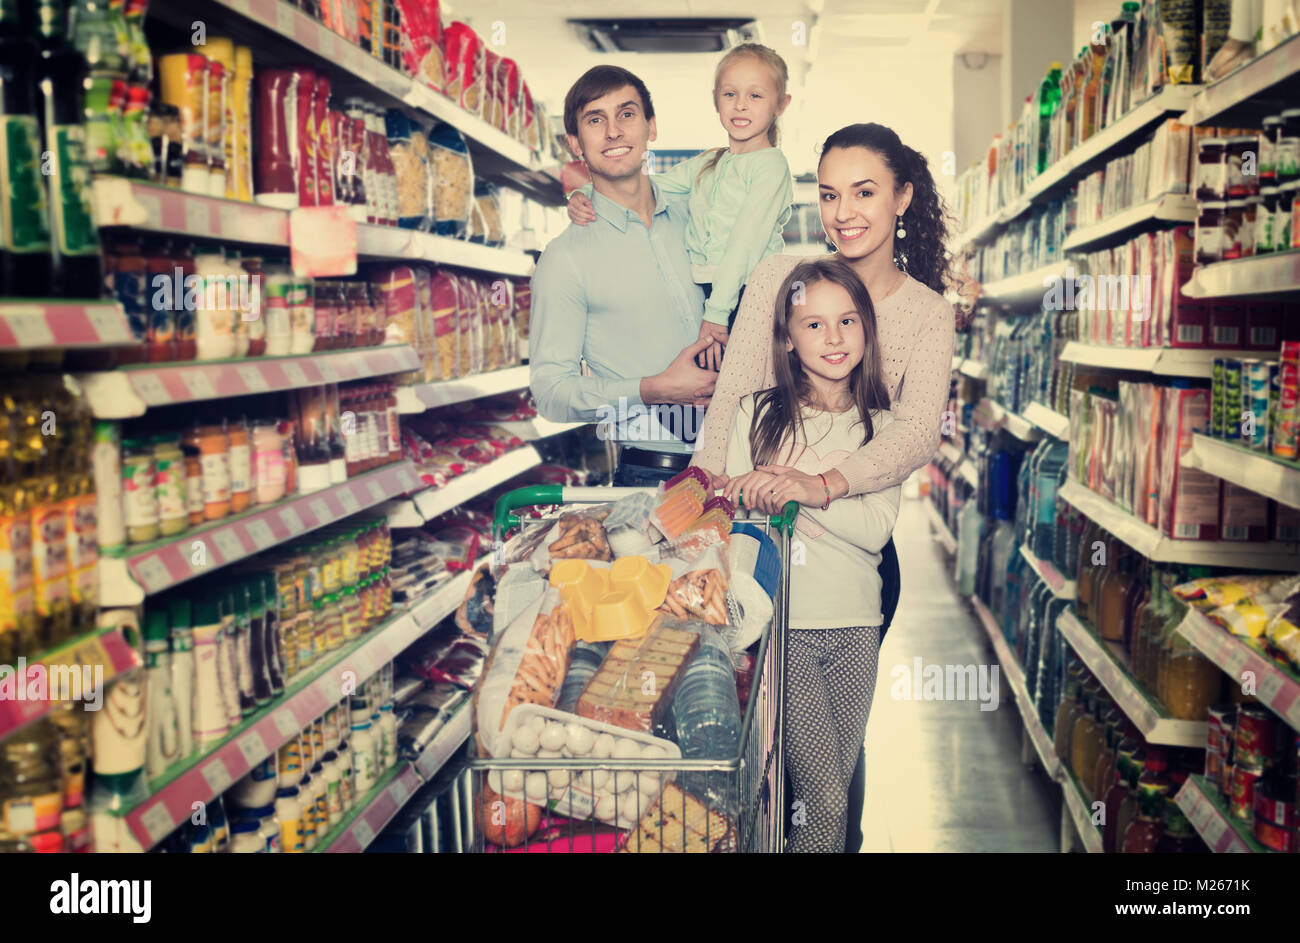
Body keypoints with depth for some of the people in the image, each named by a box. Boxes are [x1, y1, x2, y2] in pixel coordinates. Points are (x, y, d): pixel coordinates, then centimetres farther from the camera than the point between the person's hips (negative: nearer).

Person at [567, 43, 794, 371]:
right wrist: (582, 196, 2)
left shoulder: (771, 164, -2)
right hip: (700, 295, 6)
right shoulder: (705, 164, 20)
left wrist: (717, 312, -18)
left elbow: (746, 241, -11)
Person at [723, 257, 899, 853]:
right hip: (784, 624, -3)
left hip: (856, 627, 3)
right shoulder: (756, 415, 0)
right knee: (825, 801, -6)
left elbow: (877, 530, -8)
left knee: (831, 790, 11)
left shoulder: (881, 427, 5)